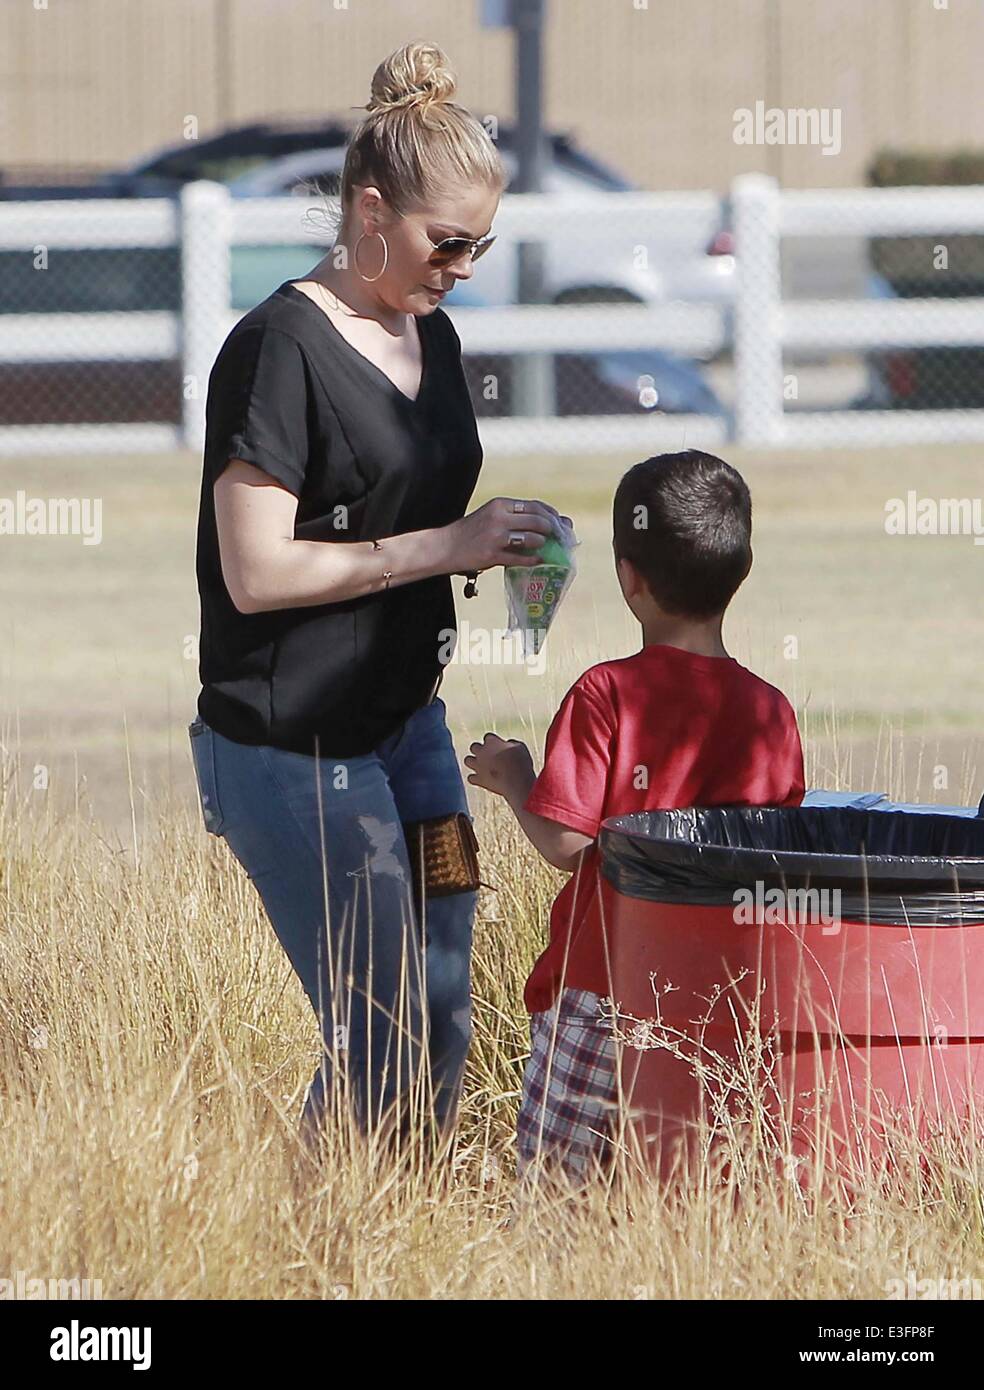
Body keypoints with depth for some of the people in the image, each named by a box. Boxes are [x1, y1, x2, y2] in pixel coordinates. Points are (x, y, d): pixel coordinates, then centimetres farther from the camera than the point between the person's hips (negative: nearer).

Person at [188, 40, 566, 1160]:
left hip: (406, 722, 9)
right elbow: (257, 571, -19)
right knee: (382, 1047, -7)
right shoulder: (282, 346, -15)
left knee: (442, 1027, 8)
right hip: (292, 750, -9)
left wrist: (502, 539, 4)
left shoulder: (430, 335, 12)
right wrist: (447, 546, -17)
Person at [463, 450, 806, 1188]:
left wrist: (513, 778, 6)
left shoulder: (606, 695, -10)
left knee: (550, 1180, -2)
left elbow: (565, 843, -13)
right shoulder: (771, 711, 3)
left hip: (604, 986, -4)